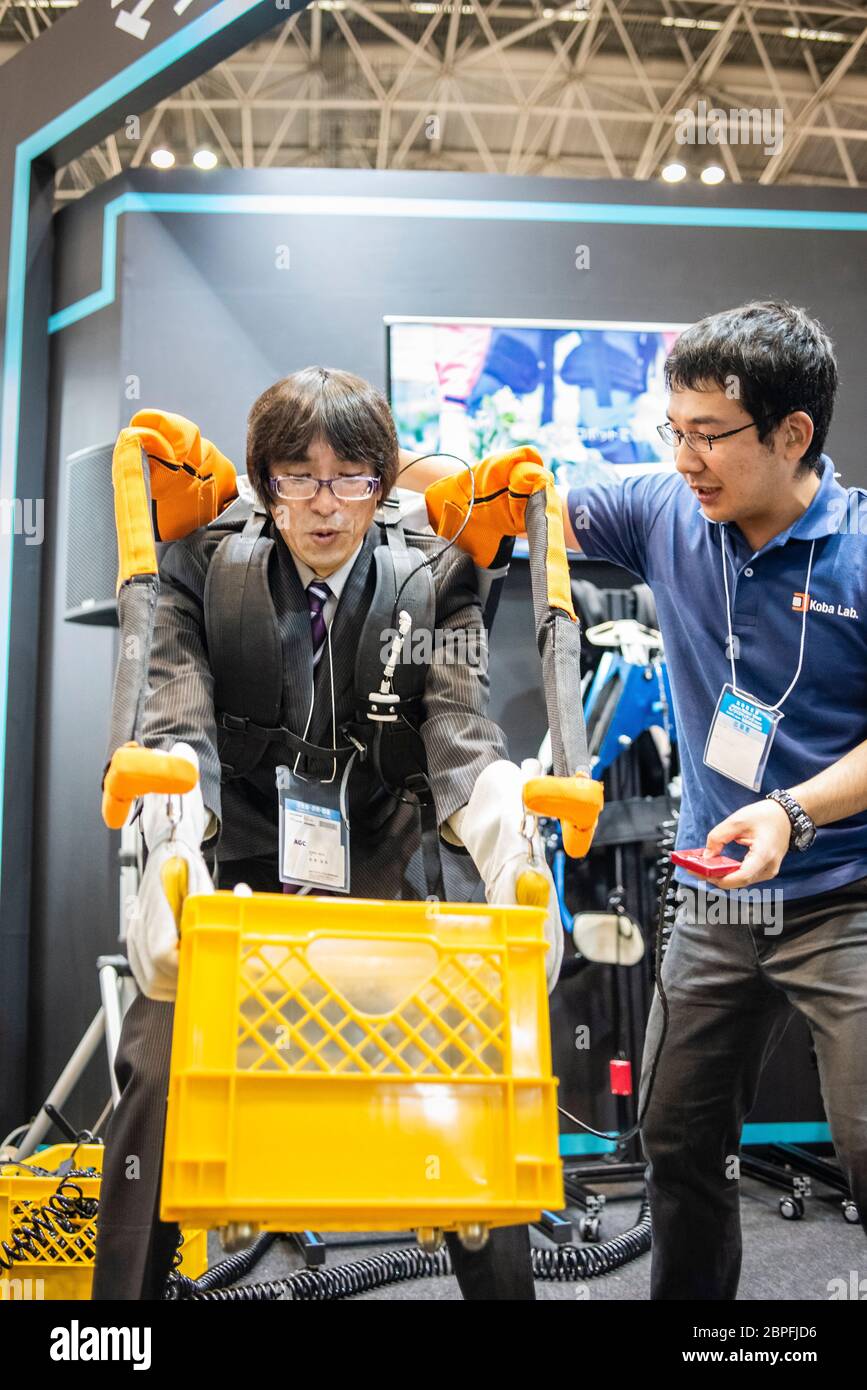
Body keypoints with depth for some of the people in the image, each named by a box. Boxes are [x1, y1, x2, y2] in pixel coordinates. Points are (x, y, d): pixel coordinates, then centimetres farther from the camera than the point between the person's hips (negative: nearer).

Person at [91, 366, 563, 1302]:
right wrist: (174, 859, -44)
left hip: (379, 870, 1)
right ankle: (124, 1288, 0)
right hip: (236, 864, 0)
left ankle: (502, 1285, 11)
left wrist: (512, 861, -41)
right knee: (157, 1072, -18)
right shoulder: (201, 567, -8)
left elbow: (460, 732, -20)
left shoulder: (435, 576, -7)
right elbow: (175, 725, -22)